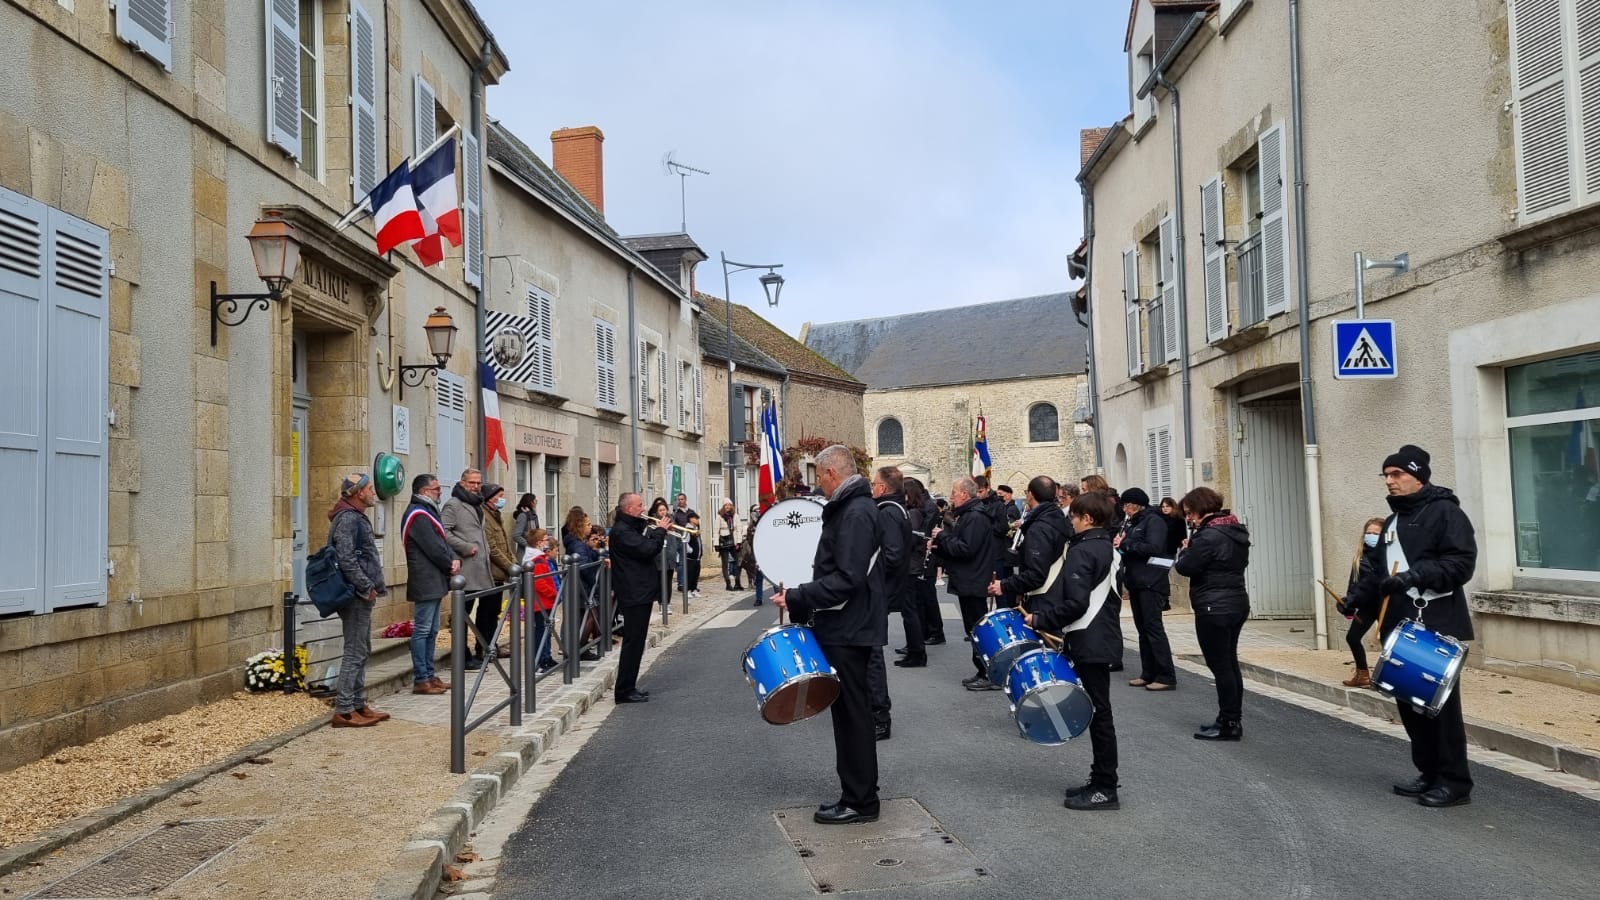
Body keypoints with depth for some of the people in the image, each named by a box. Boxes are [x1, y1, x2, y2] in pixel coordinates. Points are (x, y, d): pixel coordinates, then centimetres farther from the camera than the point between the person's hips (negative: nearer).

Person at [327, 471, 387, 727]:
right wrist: (366, 587, -19)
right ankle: (344, 711, -3)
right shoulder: (348, 519, -15)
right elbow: (346, 559, -24)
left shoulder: (356, 517, 17)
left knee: (362, 651, 15)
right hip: (357, 596, -11)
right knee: (355, 653, -7)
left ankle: (358, 705, 22)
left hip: (361, 596, 11)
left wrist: (373, 586, 16)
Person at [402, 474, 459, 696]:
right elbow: (433, 548, -18)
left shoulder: (427, 512, 18)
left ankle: (429, 675, 20)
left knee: (431, 630, 14)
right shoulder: (418, 515, -15)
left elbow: (444, 541, 16)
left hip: (434, 582, 11)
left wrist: (454, 560, -1)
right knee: (422, 631, -6)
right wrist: (450, 565, -5)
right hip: (425, 583, -11)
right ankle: (421, 679, -3)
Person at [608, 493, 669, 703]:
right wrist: (660, 530, -13)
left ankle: (629, 688, 20)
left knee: (635, 642, 14)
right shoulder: (621, 531, -16)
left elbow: (645, 548, 21)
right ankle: (624, 691, -3)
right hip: (634, 594, -11)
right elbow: (647, 549, -25)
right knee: (633, 642, -7)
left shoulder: (630, 528, 18)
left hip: (640, 593, 11)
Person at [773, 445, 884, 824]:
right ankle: (857, 792, 26)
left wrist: (797, 598, -23)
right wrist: (801, 596, 16)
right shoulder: (850, 507, 14)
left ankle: (859, 802, 8)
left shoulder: (855, 512, -19)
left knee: (852, 714, -2)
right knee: (849, 712, 16)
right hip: (845, 626, 10)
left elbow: (847, 579, -26)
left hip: (847, 629, -10)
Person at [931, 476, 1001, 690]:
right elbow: (958, 545, 20)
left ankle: (990, 675, 0)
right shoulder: (967, 515, 17)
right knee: (975, 630, 15)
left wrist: (943, 535, -16)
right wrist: (940, 544, 4)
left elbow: (966, 549, -26)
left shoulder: (975, 517, -17)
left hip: (973, 583, -11)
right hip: (968, 582, 11)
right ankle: (983, 673, 21)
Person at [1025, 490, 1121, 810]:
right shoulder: (1107, 547, 13)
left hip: (1090, 643, -10)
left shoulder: (1082, 552, -16)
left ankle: (1105, 789, 2)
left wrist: (1040, 619, -13)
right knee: (1099, 712, 15)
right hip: (1103, 638, 10)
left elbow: (1076, 603, -24)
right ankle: (1101, 780, 22)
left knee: (1099, 713, -4)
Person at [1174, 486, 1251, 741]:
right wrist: (1192, 550, 10)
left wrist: (1186, 550, 4)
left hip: (1214, 609, -10)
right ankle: (1233, 720, 22)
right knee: (1230, 663, 15)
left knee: (1220, 666, -3)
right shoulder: (1236, 531, 11)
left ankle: (1228, 725, 2)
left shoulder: (1208, 536, -19)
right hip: (1237, 603, 10)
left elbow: (1184, 567, -17)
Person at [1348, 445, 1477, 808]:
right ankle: (1429, 773, 21)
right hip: (1401, 627, 9)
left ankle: (1455, 781, 4)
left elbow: (1462, 562, -18)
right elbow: (1382, 570, 25)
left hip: (1437, 628, -9)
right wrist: (1360, 599, 11)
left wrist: (1417, 575, -28)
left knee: (1440, 703, -5)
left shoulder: (1445, 512, -7)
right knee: (1409, 700, 11)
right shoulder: (1393, 520, 20)